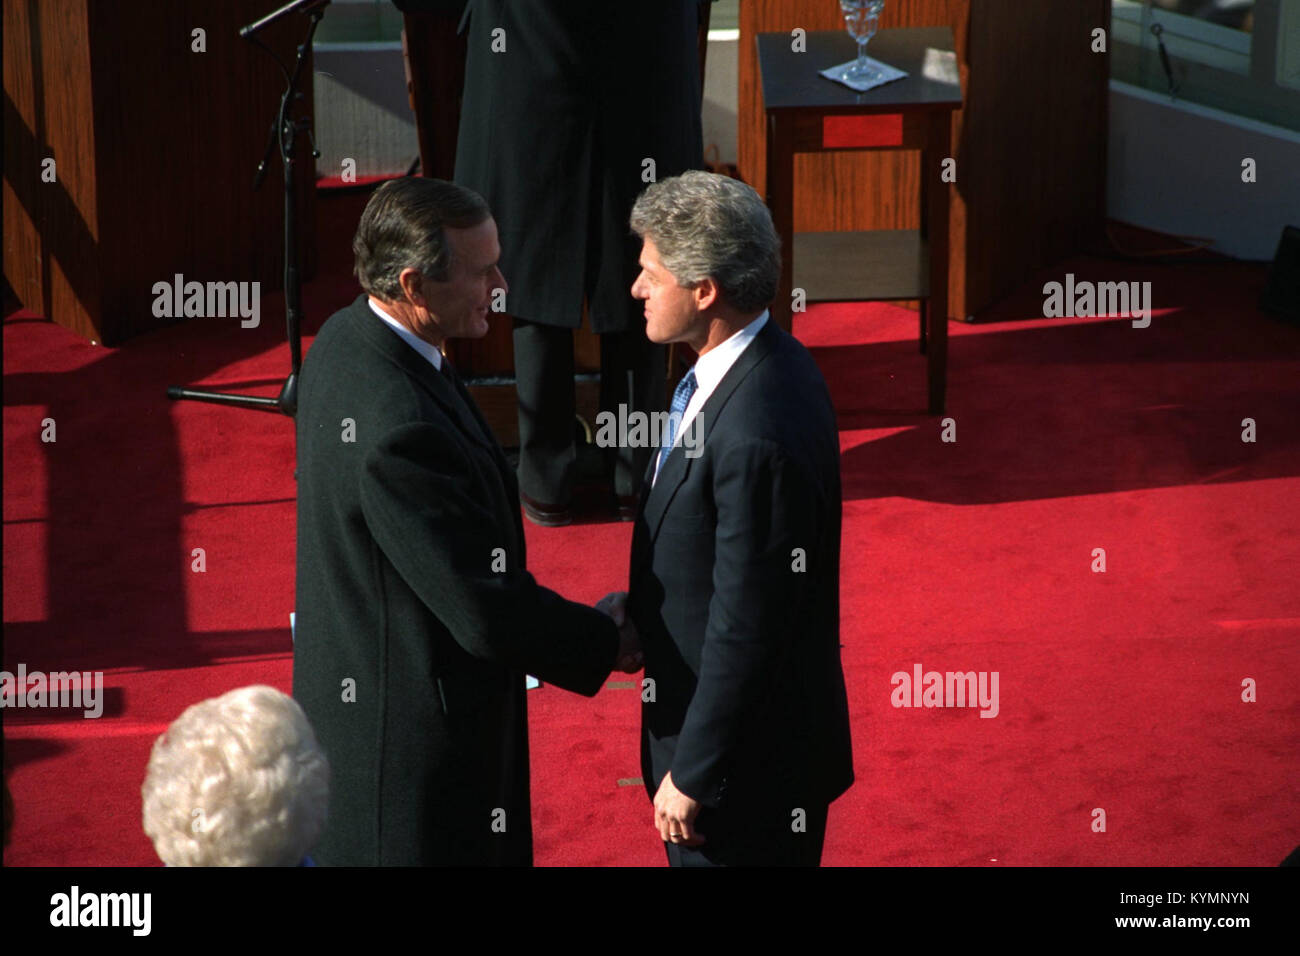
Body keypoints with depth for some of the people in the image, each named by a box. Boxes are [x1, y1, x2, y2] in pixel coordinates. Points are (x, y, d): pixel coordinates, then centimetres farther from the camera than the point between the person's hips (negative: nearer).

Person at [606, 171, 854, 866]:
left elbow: (746, 629, -25)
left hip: (749, 772, -9)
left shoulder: (759, 437, -30)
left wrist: (691, 775, -18)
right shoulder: (767, 364, 1)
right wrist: (642, 603, 7)